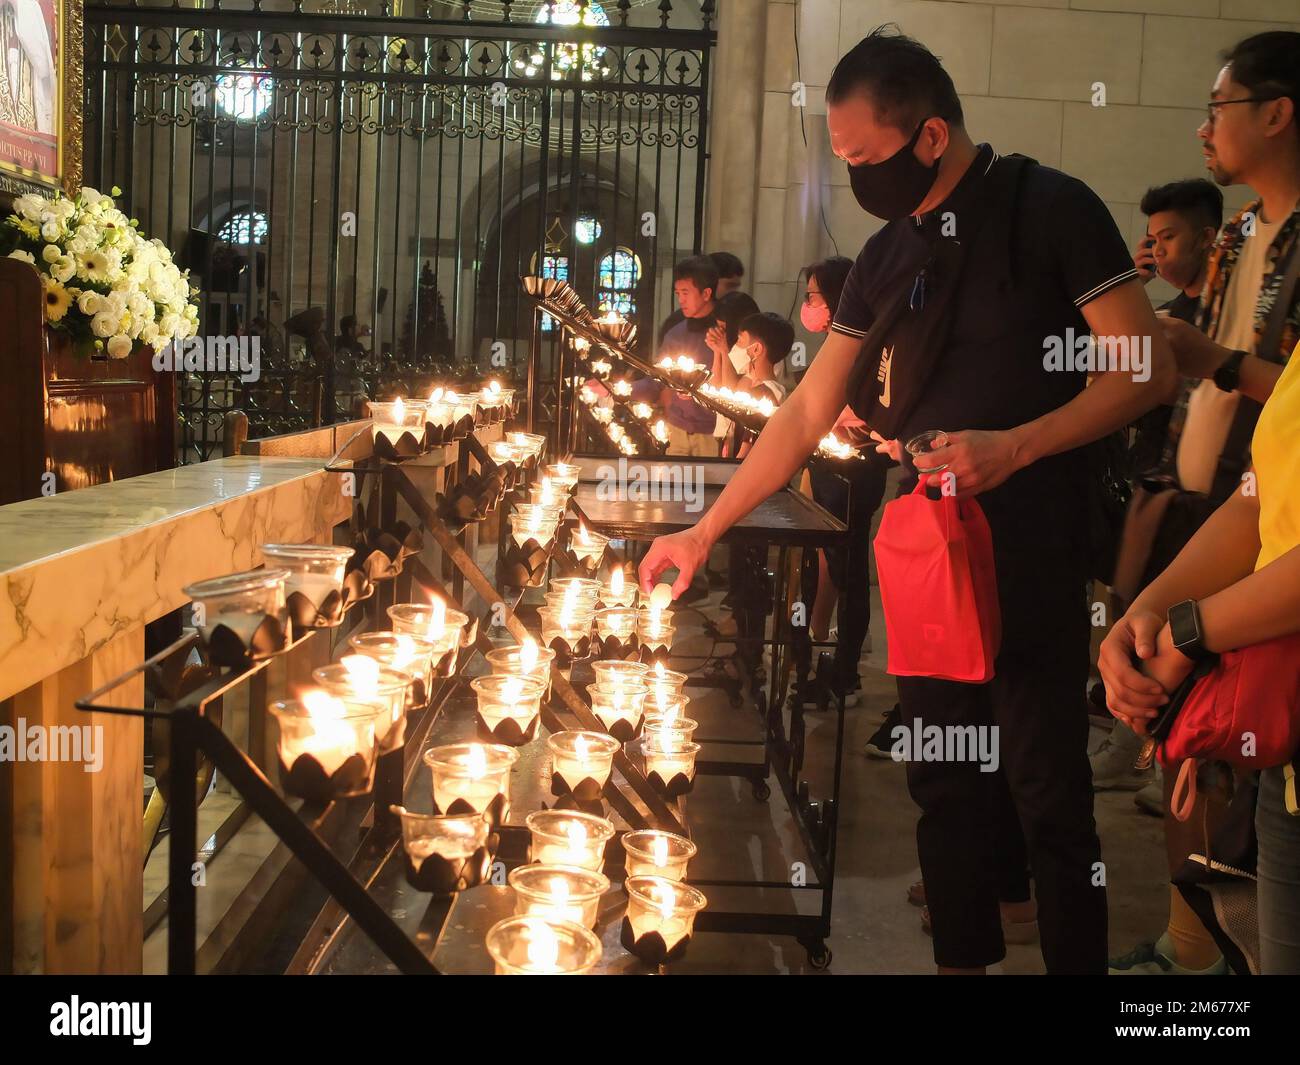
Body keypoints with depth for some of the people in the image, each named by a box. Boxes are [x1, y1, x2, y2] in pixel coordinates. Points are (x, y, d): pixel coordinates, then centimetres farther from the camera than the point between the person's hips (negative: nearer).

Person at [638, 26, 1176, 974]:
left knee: (1047, 792, -1)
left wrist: (1015, 446, -20)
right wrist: (706, 530, 10)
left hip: (1032, 554, -6)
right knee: (945, 785, 12)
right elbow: (808, 413, 12)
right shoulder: (888, 255, 10)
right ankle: (962, 957, 26)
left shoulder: (1048, 210, -7)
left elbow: (1150, 369, -10)